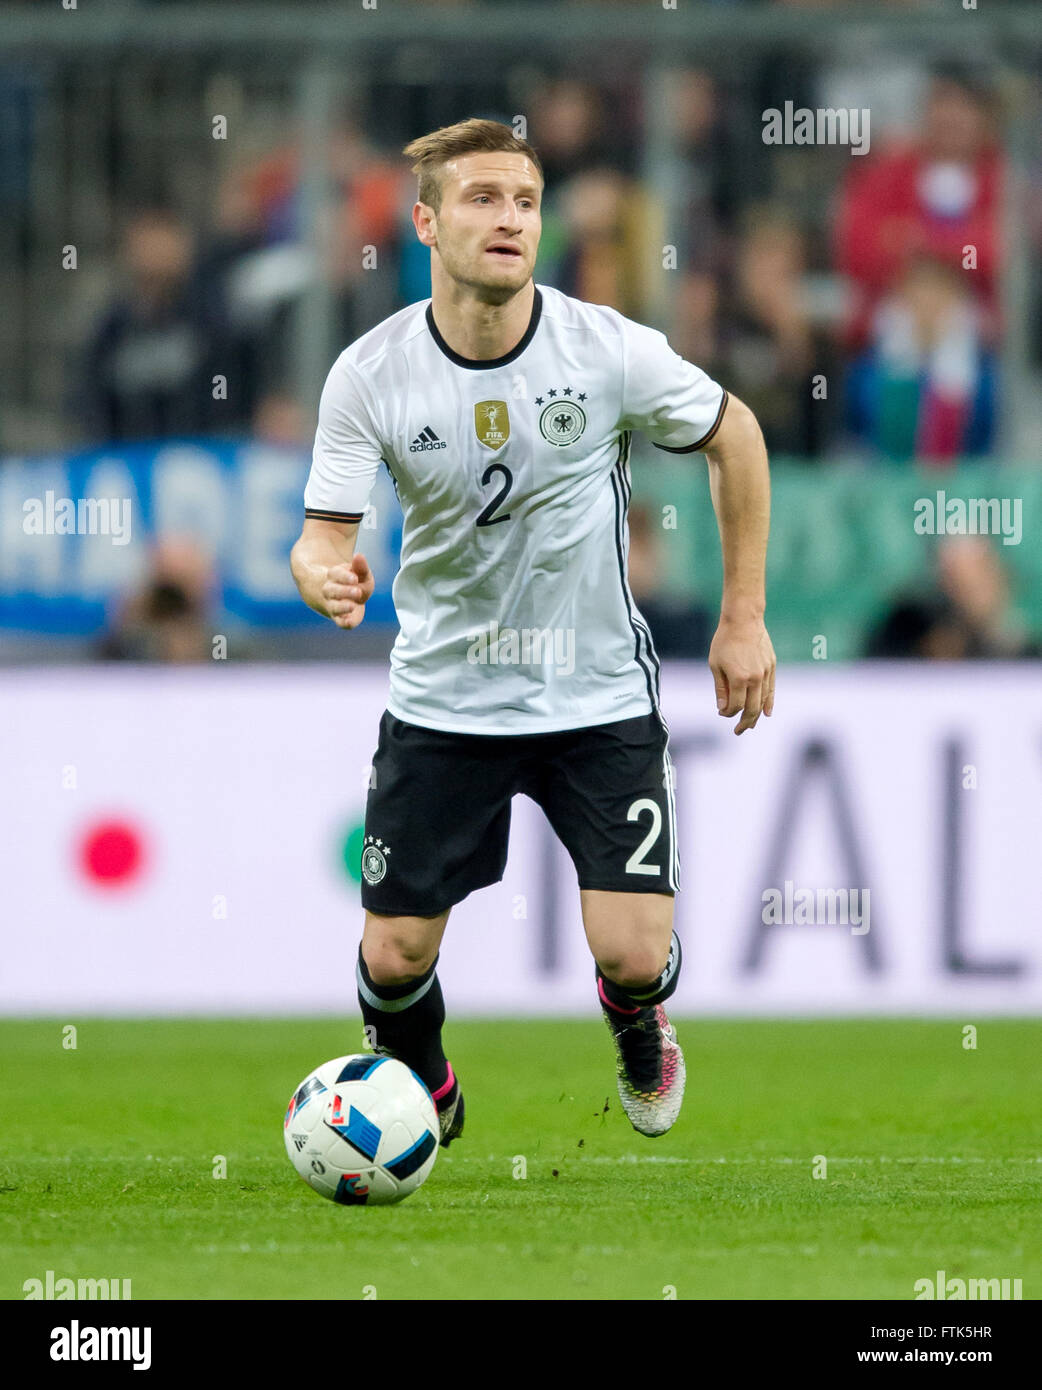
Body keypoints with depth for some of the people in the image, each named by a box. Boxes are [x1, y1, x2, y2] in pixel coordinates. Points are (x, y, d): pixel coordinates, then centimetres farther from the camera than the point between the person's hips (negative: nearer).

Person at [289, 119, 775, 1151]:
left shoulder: (609, 350, -15)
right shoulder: (369, 375, -13)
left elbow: (733, 438, 2)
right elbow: (325, 532, -9)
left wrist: (743, 620, 4)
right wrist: (324, 575, -35)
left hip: (598, 697, -1)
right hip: (441, 703, 1)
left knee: (633, 953, -11)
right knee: (393, 961, -1)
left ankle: (635, 1024, 30)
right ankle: (421, 1092, 36)